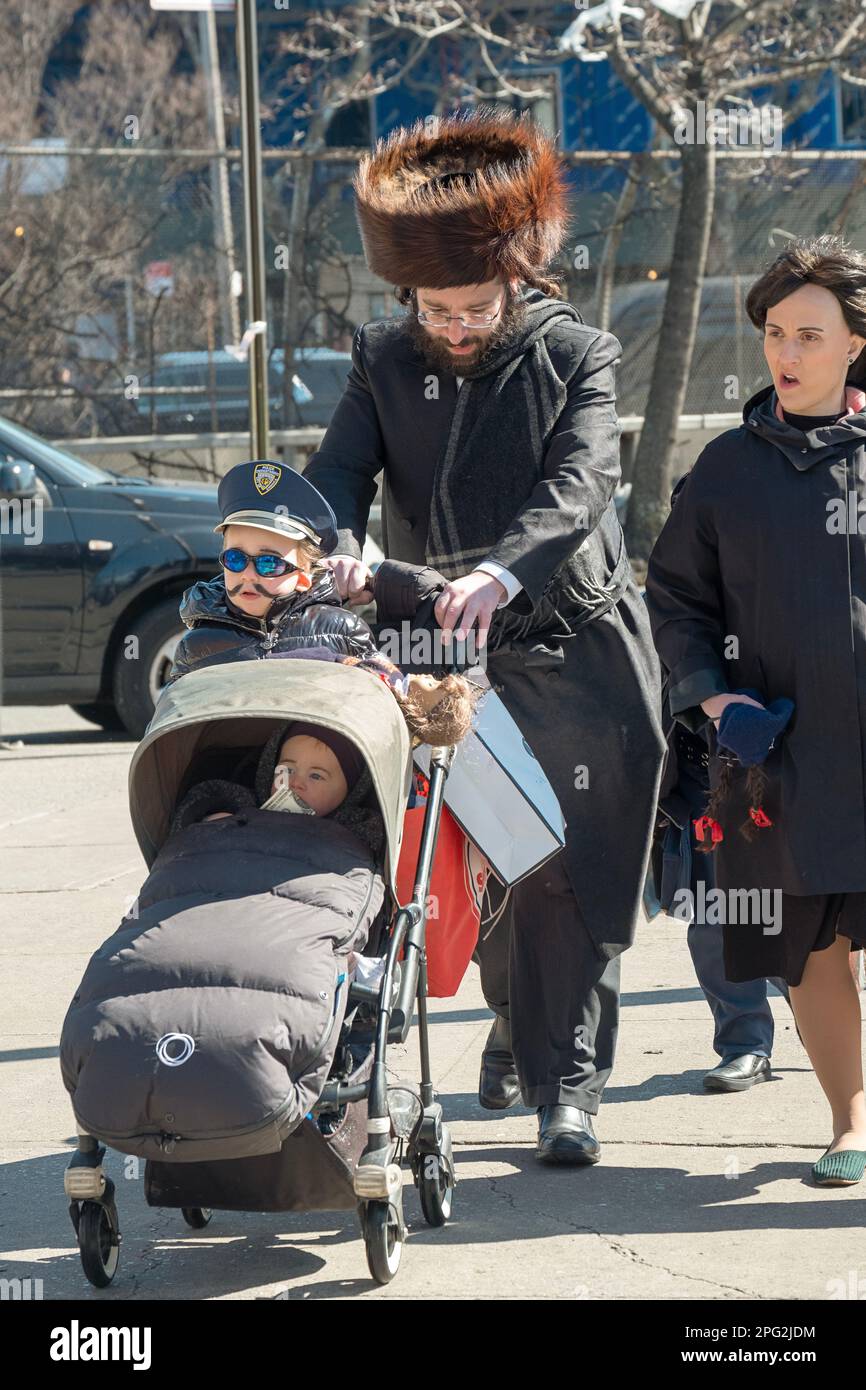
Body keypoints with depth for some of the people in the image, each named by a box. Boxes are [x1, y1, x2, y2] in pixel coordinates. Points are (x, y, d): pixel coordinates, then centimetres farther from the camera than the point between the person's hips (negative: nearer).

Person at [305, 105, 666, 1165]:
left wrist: (501, 571, -38)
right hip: (447, 655, 3)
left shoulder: (576, 356, -5)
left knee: (570, 873, -6)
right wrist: (339, 548, -30)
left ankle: (567, 1084, -2)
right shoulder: (384, 361, 5)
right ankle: (513, 1016, 36)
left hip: (572, 651, -3)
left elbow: (580, 483, -19)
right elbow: (340, 468, -6)